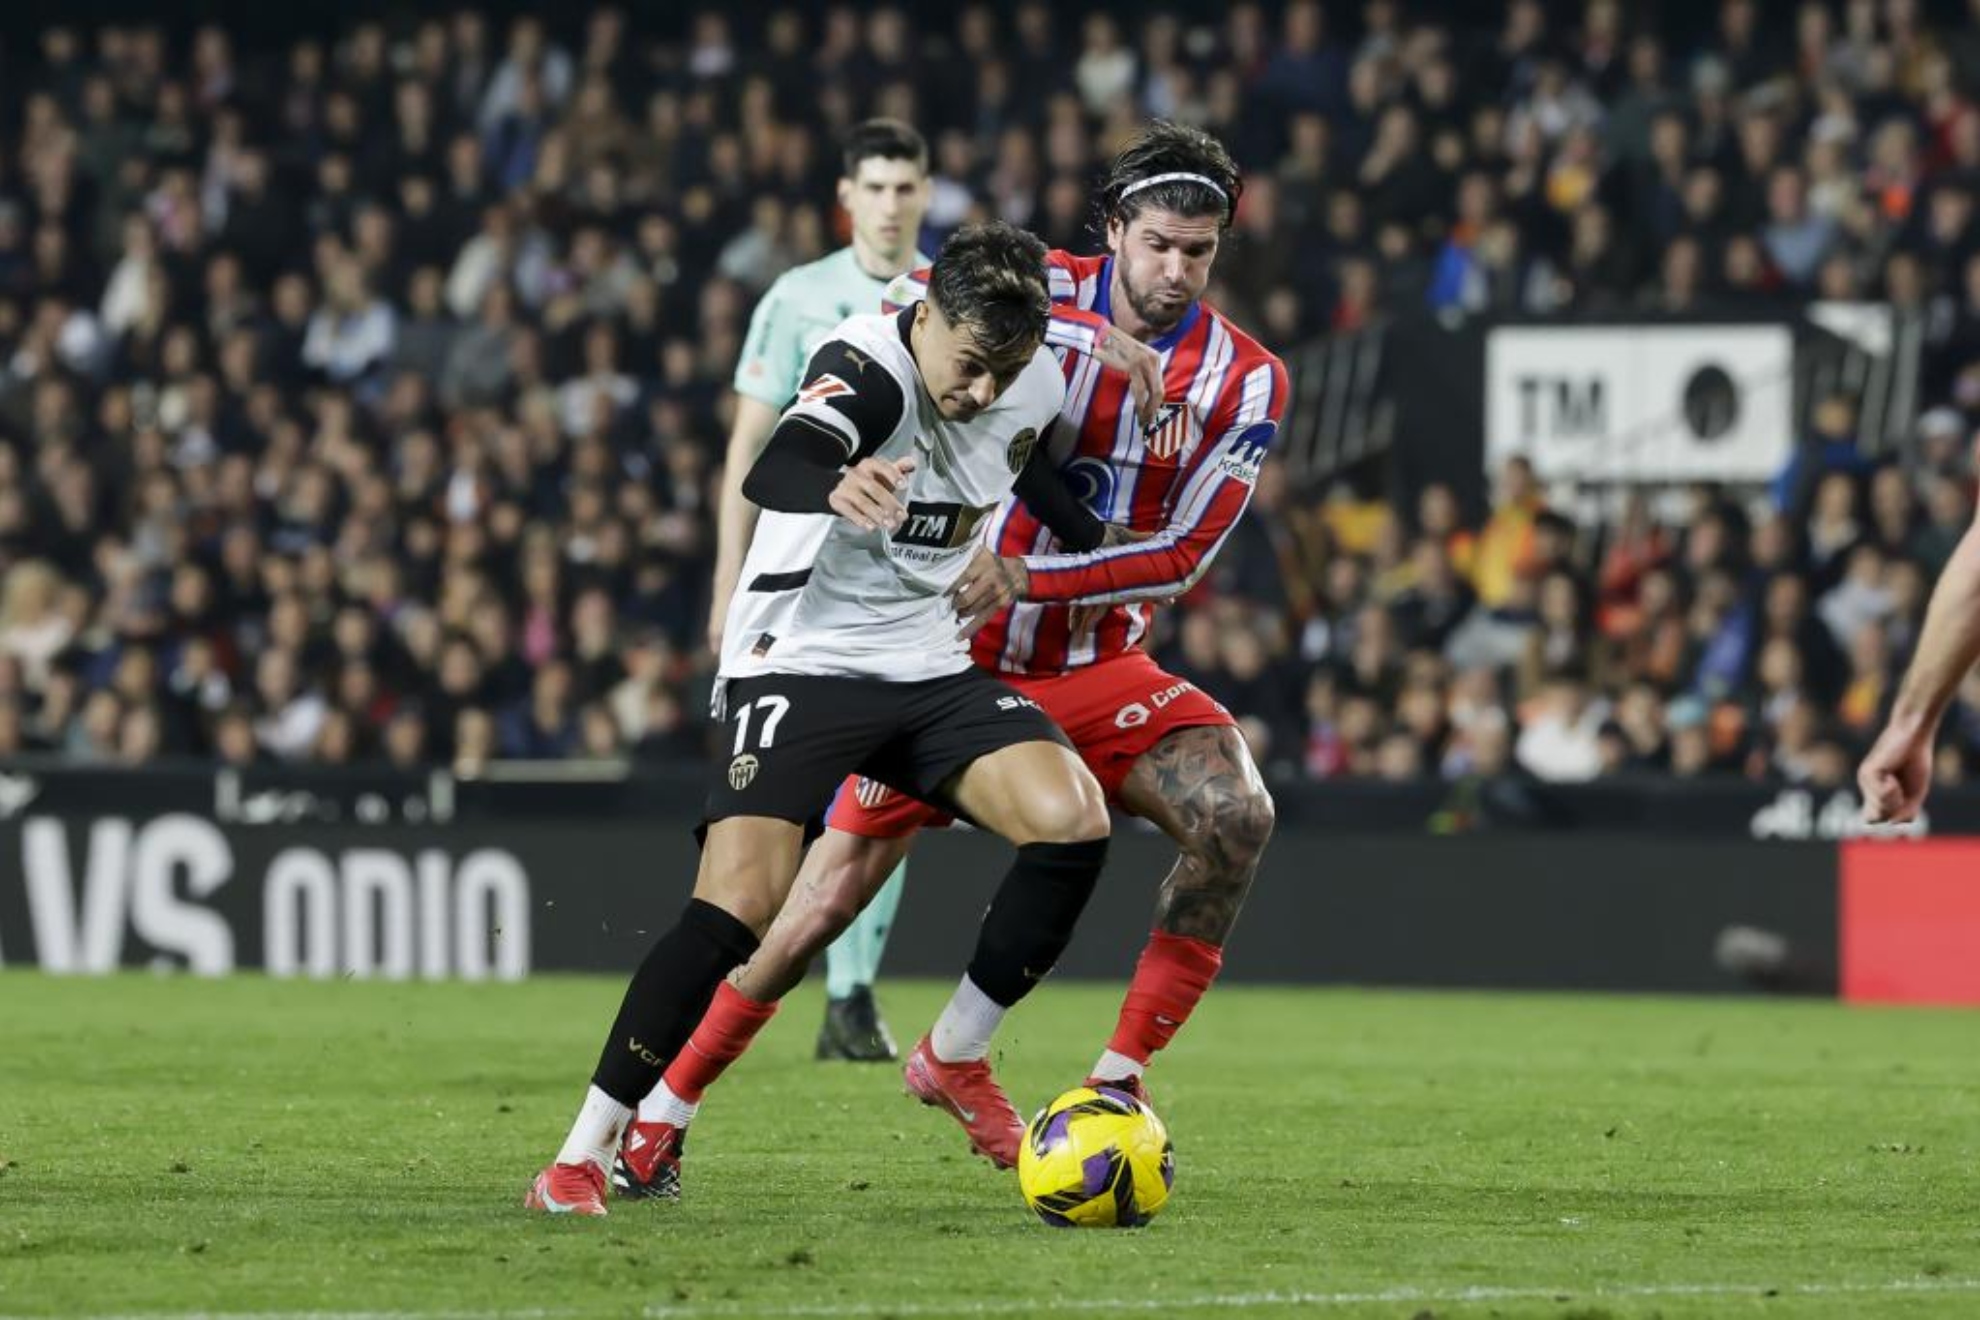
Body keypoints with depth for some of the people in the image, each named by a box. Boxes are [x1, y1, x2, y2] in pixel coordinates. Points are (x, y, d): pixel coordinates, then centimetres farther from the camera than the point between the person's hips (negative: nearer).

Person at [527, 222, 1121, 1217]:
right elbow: (774, 470, -46)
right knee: (740, 903, -22)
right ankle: (582, 1156, -15)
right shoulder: (868, 365, -22)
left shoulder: (1036, 391, -1)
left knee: (1073, 819, -17)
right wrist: (837, 488, -65)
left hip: (930, 668, 6)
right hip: (799, 664, -6)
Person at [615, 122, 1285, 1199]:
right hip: (947, 653, -2)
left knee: (1235, 817, -23)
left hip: (1095, 666, 2)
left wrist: (1023, 578, -21)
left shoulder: (1245, 381, -6)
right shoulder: (1038, 291, -10)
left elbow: (1180, 556, -11)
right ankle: (658, 1120, 8)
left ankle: (1118, 1085, -13)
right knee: (831, 895, -8)